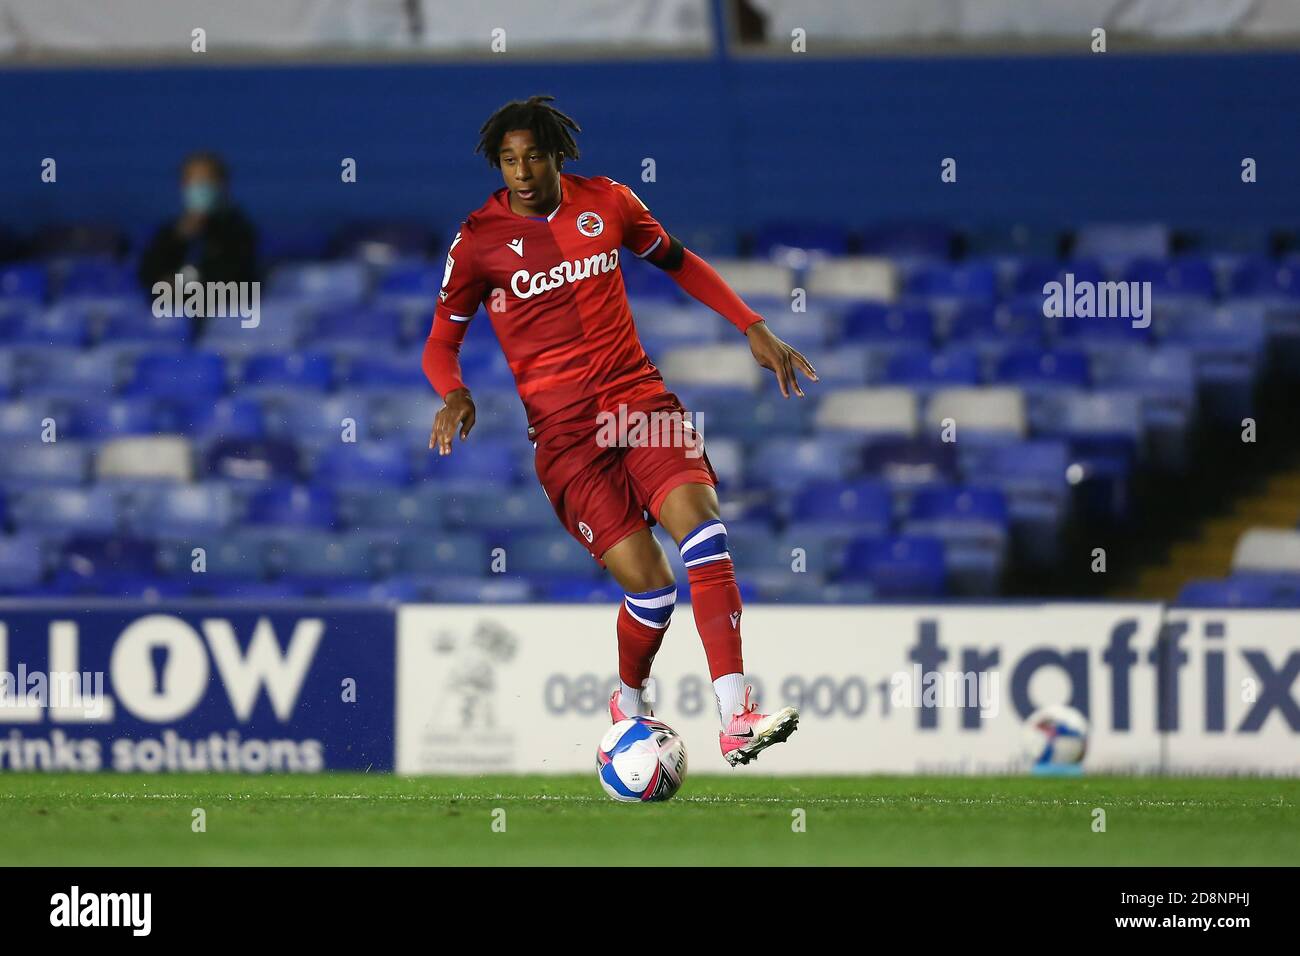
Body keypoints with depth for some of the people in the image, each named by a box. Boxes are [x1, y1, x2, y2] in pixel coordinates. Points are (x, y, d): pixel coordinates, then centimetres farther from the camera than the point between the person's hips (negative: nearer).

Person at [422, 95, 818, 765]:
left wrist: (755, 330, 16)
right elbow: (442, 340, 7)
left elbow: (678, 262, 22)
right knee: (649, 584, -13)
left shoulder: (606, 202, 6)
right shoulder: (479, 240, -1)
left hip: (638, 396, 3)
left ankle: (735, 719, -28)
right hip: (564, 432, -3)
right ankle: (629, 704, 19)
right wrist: (454, 395, -15)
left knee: (701, 528, -23)